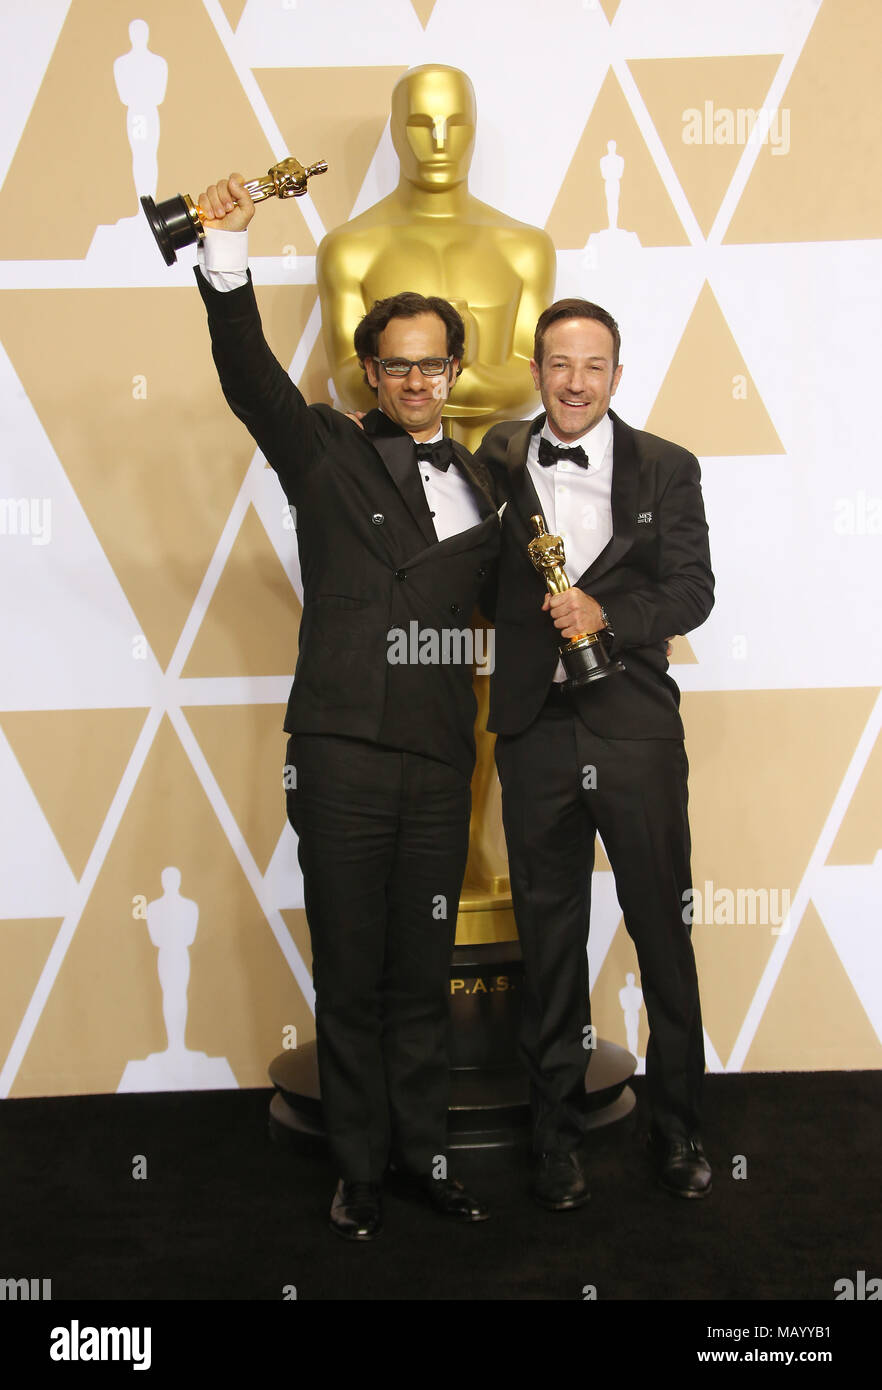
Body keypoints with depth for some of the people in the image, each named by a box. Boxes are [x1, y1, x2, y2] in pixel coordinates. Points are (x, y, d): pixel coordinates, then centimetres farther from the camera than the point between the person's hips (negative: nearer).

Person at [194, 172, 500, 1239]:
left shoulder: (478, 485, 17)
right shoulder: (325, 452, 6)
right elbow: (249, 377, -9)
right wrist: (227, 252, -20)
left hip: (440, 760, 3)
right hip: (340, 752, -3)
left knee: (422, 975, 12)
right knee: (349, 974, 6)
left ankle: (423, 1155, 27)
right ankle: (358, 1168, 22)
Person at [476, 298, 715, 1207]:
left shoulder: (667, 470, 4)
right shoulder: (497, 461, 7)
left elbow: (692, 591, -3)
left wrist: (606, 612, -17)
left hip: (635, 727, -1)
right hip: (536, 727, 1)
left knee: (663, 929, 8)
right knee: (548, 937, 11)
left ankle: (677, 1126, 28)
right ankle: (557, 1133, 28)